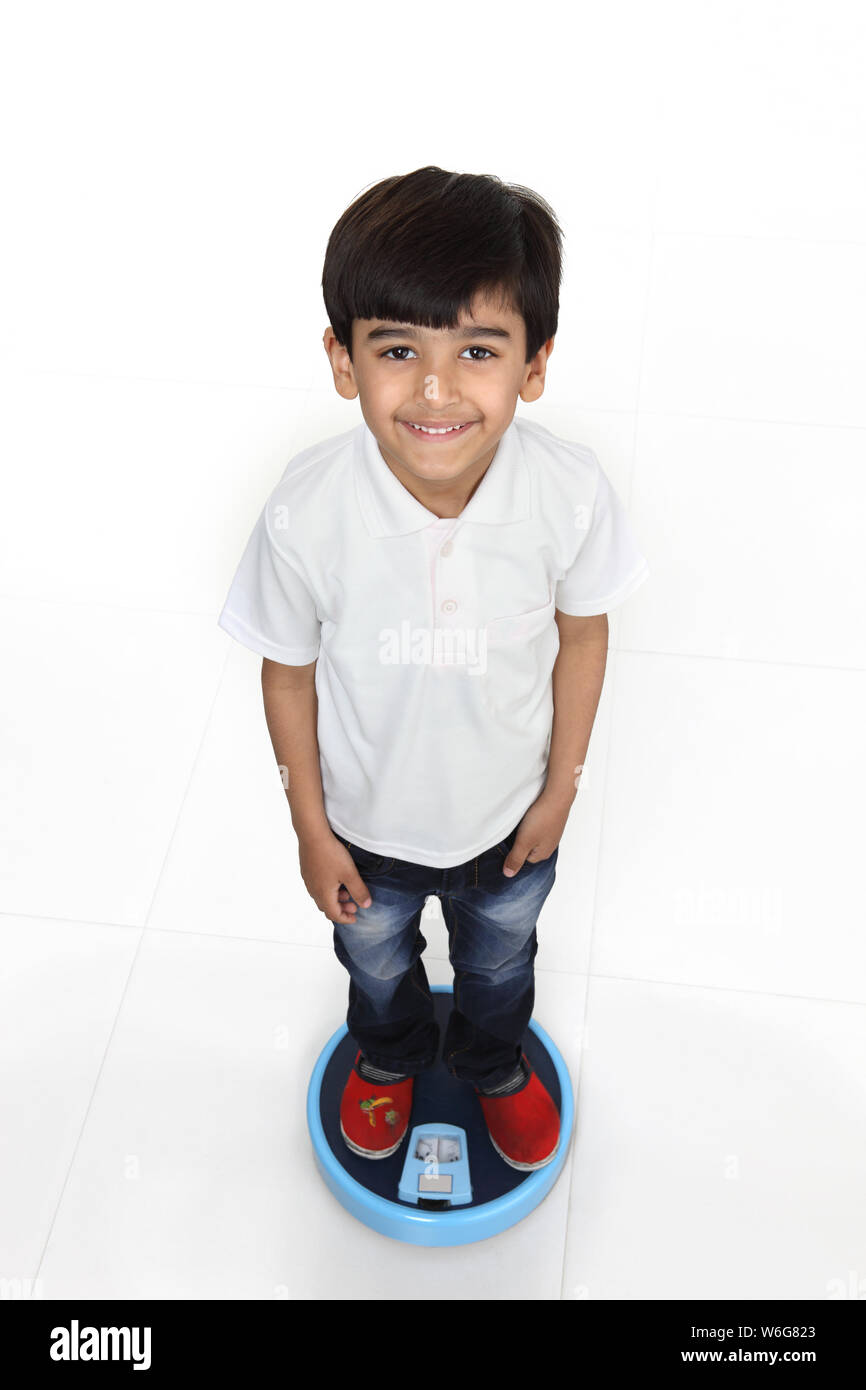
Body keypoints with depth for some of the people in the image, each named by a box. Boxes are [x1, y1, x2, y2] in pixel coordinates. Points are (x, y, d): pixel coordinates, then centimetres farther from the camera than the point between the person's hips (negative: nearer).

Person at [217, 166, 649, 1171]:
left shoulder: (570, 493, -29)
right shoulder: (306, 514, -33)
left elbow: (582, 632, -10)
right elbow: (289, 674, -16)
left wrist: (562, 788, -2)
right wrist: (312, 830, -6)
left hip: (509, 815, 1)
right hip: (368, 822, 0)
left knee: (500, 960, 32)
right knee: (375, 960, 32)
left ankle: (495, 1065, 68)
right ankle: (389, 1056, 69)